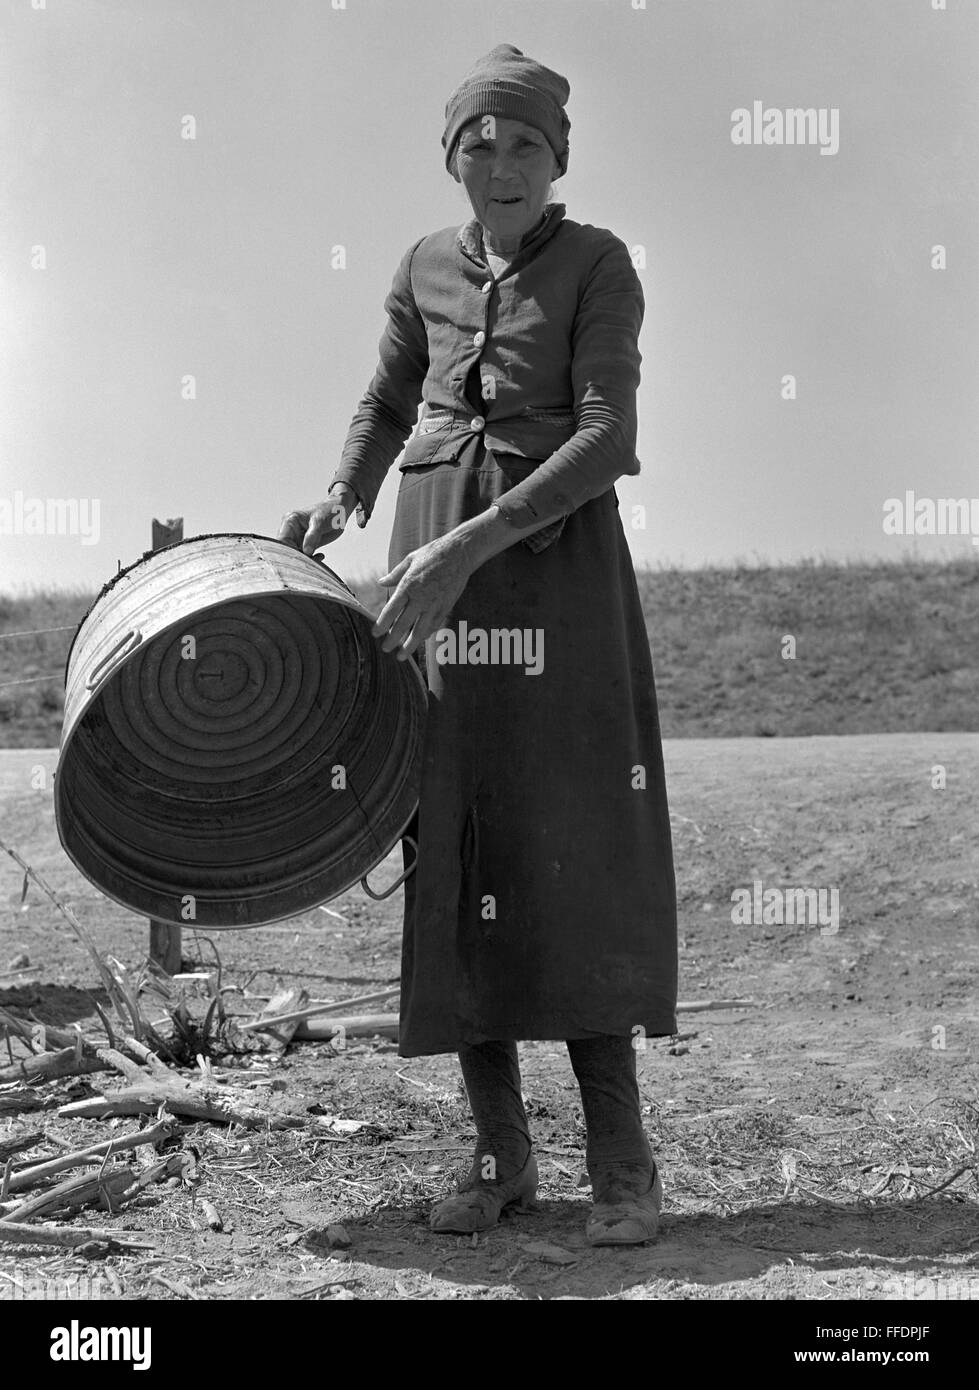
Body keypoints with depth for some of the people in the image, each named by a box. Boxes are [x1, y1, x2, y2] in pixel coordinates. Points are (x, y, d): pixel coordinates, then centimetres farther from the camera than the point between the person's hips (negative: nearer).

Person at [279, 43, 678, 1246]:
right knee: (456, 854, -2)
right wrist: (343, 501, 6)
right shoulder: (426, 271, 13)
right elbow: (385, 408, 26)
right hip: (437, 573, 4)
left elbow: (607, 438, -13)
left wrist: (469, 544, -22)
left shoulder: (599, 266, -1)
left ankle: (619, 1155, -6)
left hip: (557, 564, -4)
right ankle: (501, 1152, 5)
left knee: (575, 854, -12)